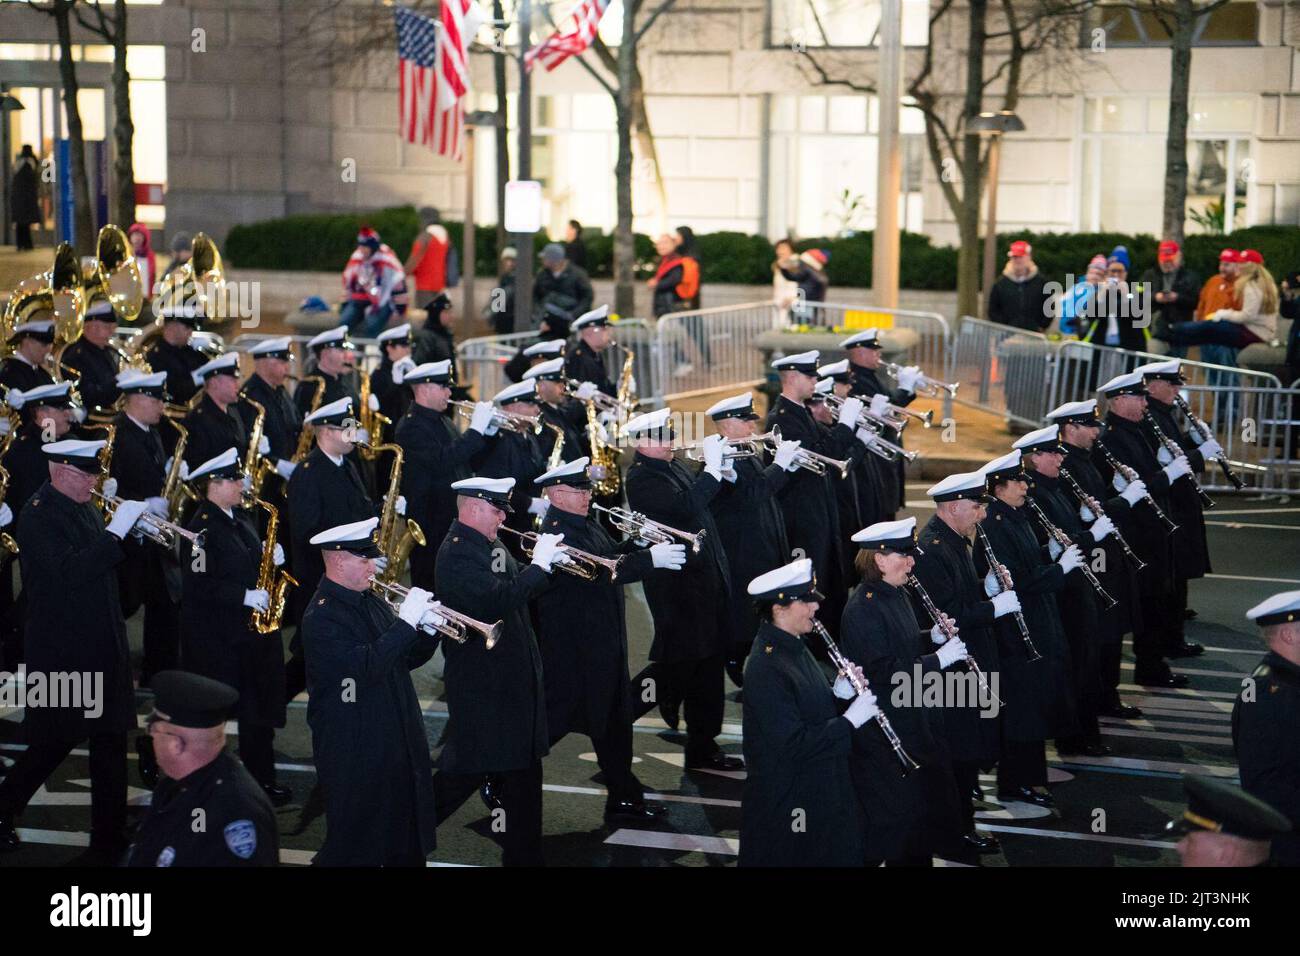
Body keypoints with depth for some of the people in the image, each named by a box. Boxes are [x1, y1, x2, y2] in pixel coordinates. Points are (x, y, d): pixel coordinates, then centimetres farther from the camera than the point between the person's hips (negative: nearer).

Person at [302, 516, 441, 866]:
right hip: (355, 755, -8)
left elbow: (406, 659, 15)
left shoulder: (373, 601, 10)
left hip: (400, 742, 8)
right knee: (354, 848, 1)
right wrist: (406, 621, -26)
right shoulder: (321, 617, -17)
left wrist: (428, 630, -4)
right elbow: (366, 666, -29)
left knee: (408, 848, 17)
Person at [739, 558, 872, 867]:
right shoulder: (766, 669, -24)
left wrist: (839, 694, -3)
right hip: (786, 803, -9)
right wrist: (850, 720, -21)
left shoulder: (794, 647, 6)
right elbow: (793, 745, -27)